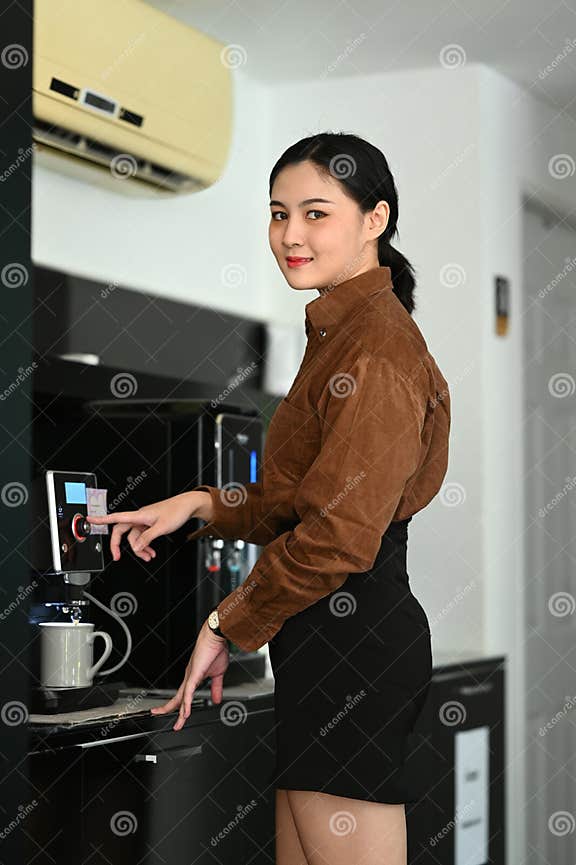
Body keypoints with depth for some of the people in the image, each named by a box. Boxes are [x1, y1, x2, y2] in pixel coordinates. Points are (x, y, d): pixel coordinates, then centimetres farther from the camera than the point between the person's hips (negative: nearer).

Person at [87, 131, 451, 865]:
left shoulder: (375, 348, -16)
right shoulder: (339, 330, 17)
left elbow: (339, 534, -21)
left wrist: (229, 624, -10)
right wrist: (202, 506, 7)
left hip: (350, 639, -11)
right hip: (327, 638, 11)